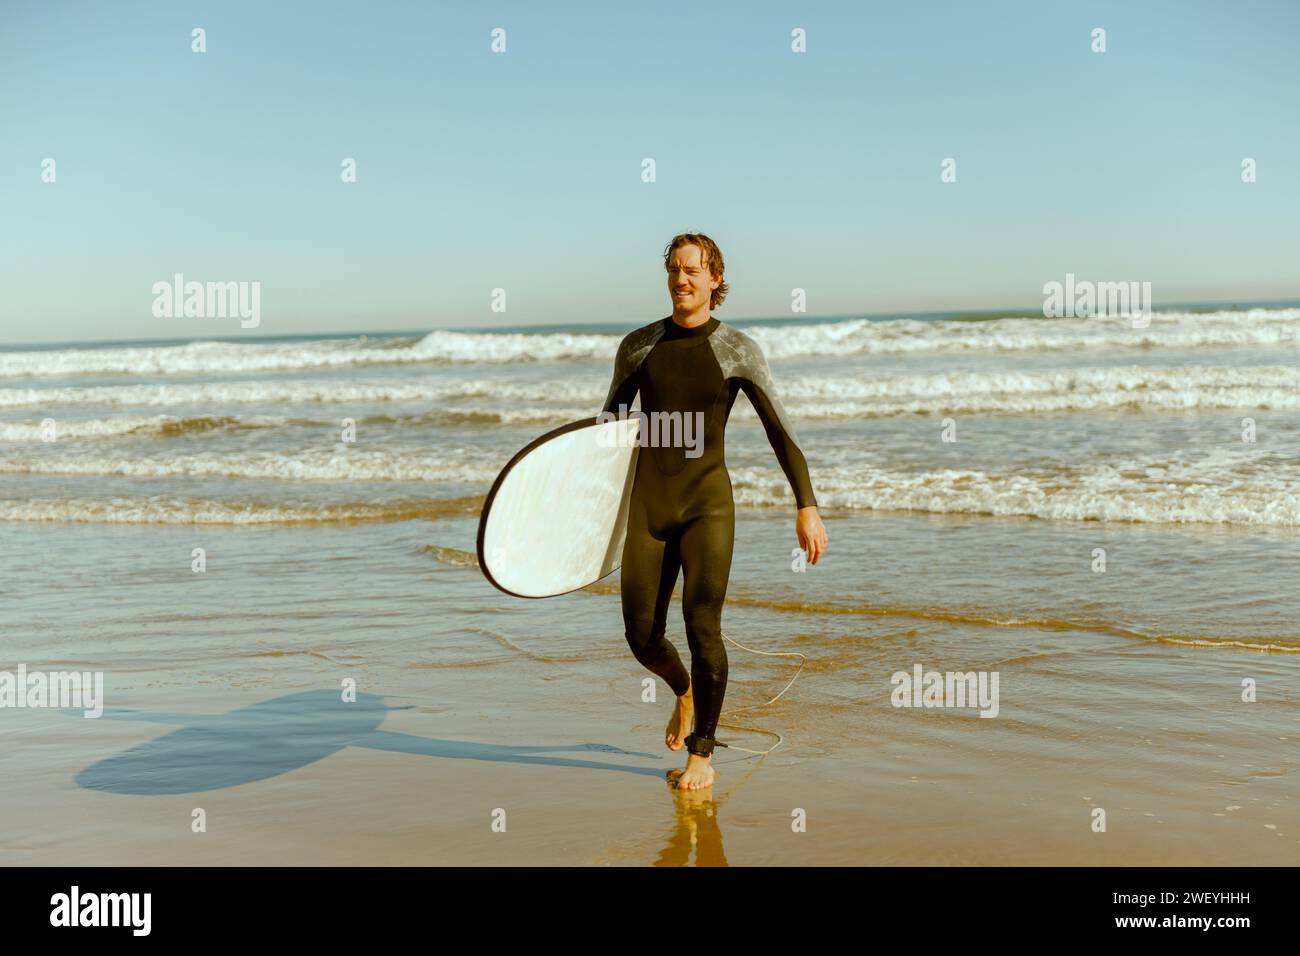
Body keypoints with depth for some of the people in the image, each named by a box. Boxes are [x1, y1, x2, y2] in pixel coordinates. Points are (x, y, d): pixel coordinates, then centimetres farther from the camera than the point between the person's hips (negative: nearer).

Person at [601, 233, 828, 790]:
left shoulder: (737, 349, -1)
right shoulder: (638, 345, 6)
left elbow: (779, 430, -3)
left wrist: (807, 505, -11)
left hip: (707, 502, -3)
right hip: (648, 505, 3)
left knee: (702, 626, -15)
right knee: (642, 638, 2)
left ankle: (703, 755, 4)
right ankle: (684, 692, 38)